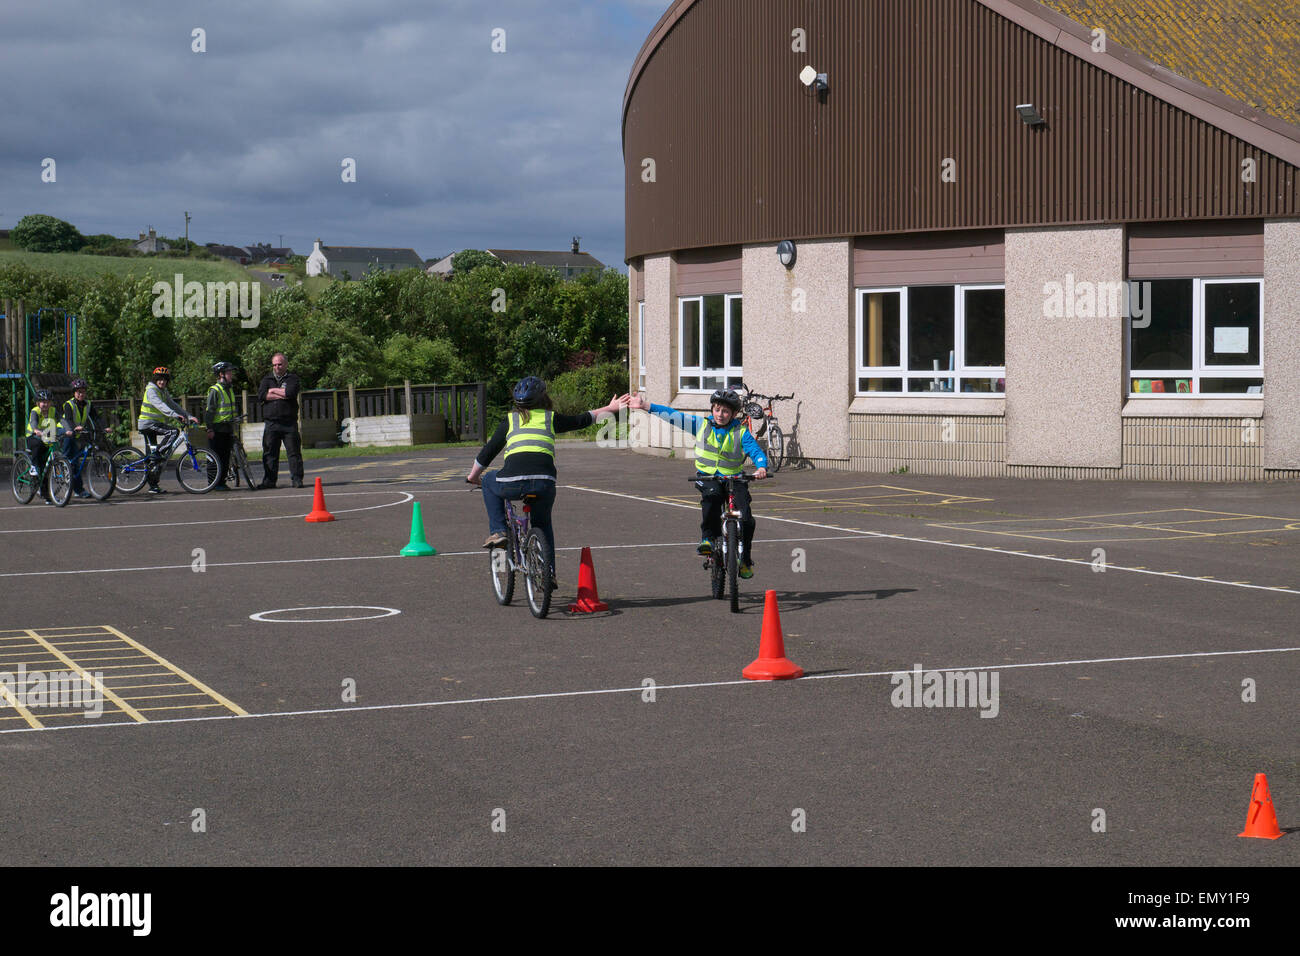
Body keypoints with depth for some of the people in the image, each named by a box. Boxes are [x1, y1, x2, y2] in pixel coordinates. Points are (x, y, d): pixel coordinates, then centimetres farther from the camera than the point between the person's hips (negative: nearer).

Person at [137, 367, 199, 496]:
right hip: (147, 423, -9)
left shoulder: (164, 392, 15)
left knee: (153, 456, 7)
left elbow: (174, 405, 12)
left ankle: (153, 486, 7)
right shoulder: (151, 390, -13)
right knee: (173, 431, -25)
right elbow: (159, 405, -28)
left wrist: (189, 416, 0)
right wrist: (175, 415, -40)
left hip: (155, 424, 9)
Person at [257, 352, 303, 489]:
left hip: (289, 422, -2)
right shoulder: (267, 379, 16)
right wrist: (281, 395, -7)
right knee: (269, 453, 2)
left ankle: (297, 479, 1)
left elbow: (291, 393, -12)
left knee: (294, 451, -3)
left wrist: (273, 390, -2)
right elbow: (261, 394, -2)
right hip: (271, 422, 2)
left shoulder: (292, 378, 7)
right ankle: (269, 480, 6)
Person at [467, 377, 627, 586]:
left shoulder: (509, 420, 20)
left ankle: (497, 531, 20)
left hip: (513, 482, -2)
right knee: (543, 524, 29)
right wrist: (610, 408, 51)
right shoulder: (551, 418, 21)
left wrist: (473, 476, 40)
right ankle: (548, 573, 20)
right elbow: (581, 420, 35)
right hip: (544, 483, 2)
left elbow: (487, 452, 23)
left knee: (489, 481, 32)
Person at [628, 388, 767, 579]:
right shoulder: (702, 425, 3)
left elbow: (756, 452, -10)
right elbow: (673, 416, 3)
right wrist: (646, 406, -2)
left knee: (746, 518, -14)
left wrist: (761, 467, -33)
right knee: (711, 496, -36)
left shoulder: (741, 432, -1)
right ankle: (708, 538, -25)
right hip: (708, 477, 0)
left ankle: (745, 561, 6)